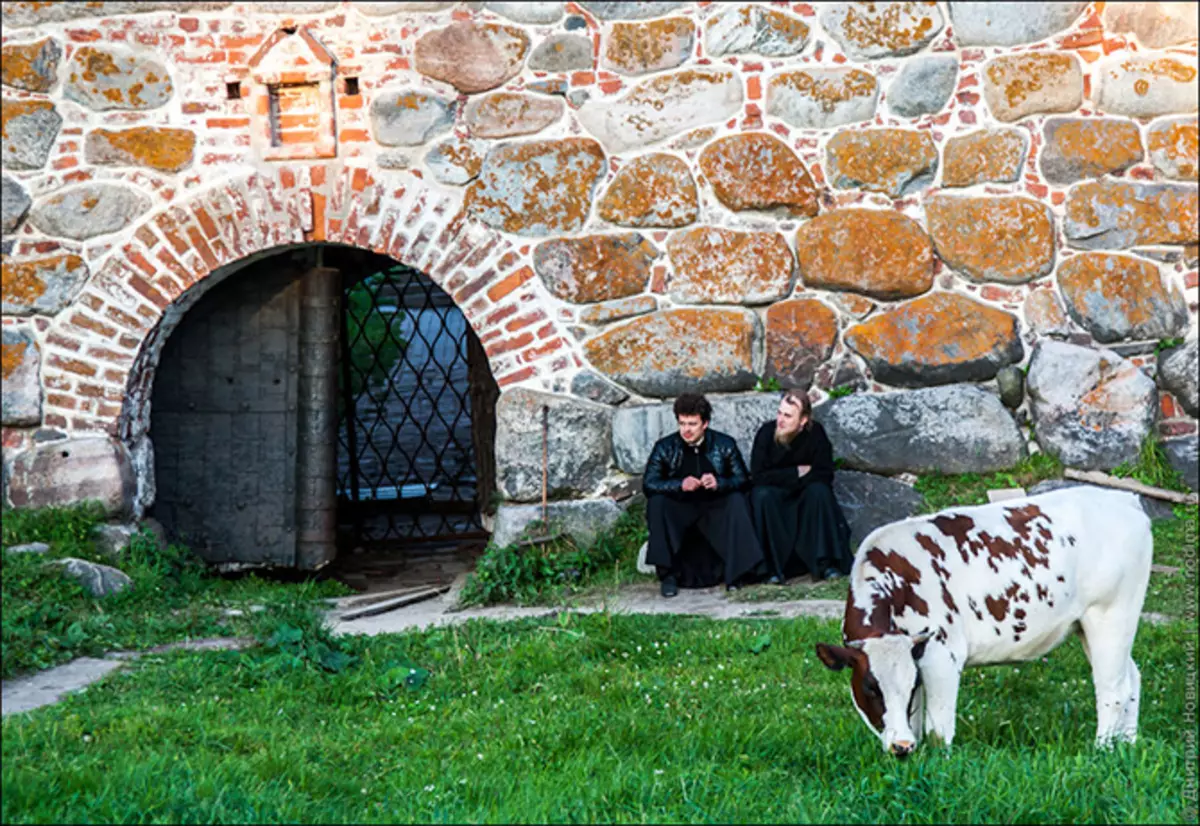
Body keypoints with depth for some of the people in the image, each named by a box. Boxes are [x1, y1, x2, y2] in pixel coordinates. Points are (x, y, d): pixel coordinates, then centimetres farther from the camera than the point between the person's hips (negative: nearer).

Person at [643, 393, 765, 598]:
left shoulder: (724, 445, -2)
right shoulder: (665, 448, -4)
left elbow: (743, 480, -7)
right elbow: (648, 484, -13)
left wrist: (719, 483, -29)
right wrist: (680, 485, -30)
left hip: (715, 510, 0)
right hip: (679, 512, 0)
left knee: (737, 500, -28)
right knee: (656, 502, -28)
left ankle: (734, 572, -23)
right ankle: (668, 573, -22)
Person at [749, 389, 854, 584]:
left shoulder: (815, 433, -15)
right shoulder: (767, 432, -16)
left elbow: (824, 474, -17)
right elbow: (758, 476, -20)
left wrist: (782, 479, -22)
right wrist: (796, 473, -19)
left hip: (803, 496, 1)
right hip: (773, 495, -1)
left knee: (819, 491, -29)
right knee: (761, 496, -32)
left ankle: (825, 564, -26)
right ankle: (772, 567, -28)